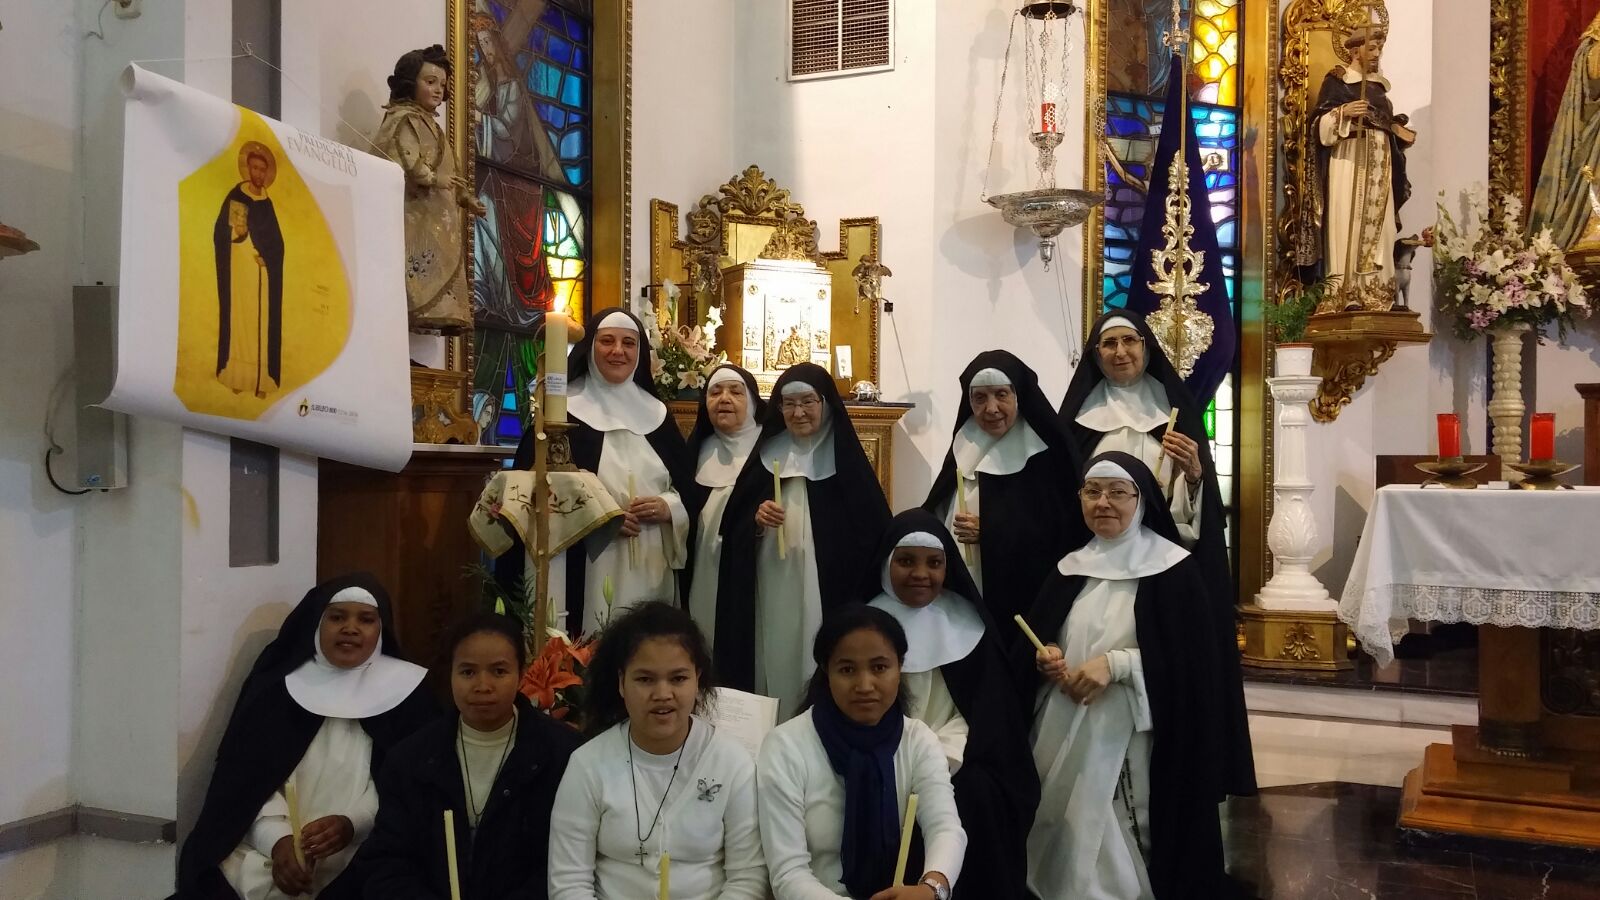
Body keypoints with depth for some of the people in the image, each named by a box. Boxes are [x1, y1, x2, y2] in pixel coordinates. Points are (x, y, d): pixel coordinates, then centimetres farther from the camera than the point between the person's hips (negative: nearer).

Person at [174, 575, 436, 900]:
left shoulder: (406, 689, 6)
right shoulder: (280, 684, 10)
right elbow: (252, 774, 4)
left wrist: (352, 824, -15)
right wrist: (278, 839, -12)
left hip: (363, 856, -1)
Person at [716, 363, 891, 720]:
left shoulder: (846, 460, 0)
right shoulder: (766, 454, 8)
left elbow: (873, 533, -3)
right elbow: (733, 527, 10)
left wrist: (864, 594, -12)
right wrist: (756, 520, -11)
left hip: (830, 595, -2)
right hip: (770, 595, 3)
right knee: (774, 671, 5)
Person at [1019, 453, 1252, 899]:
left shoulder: (1174, 569, -4)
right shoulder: (1070, 568, 11)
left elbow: (1191, 658, -10)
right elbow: (1031, 642, 14)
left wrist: (1116, 664, -19)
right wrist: (1045, 657, -8)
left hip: (1132, 741, -5)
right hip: (1064, 736, 5)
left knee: (1117, 859, -2)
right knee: (1065, 845, 9)